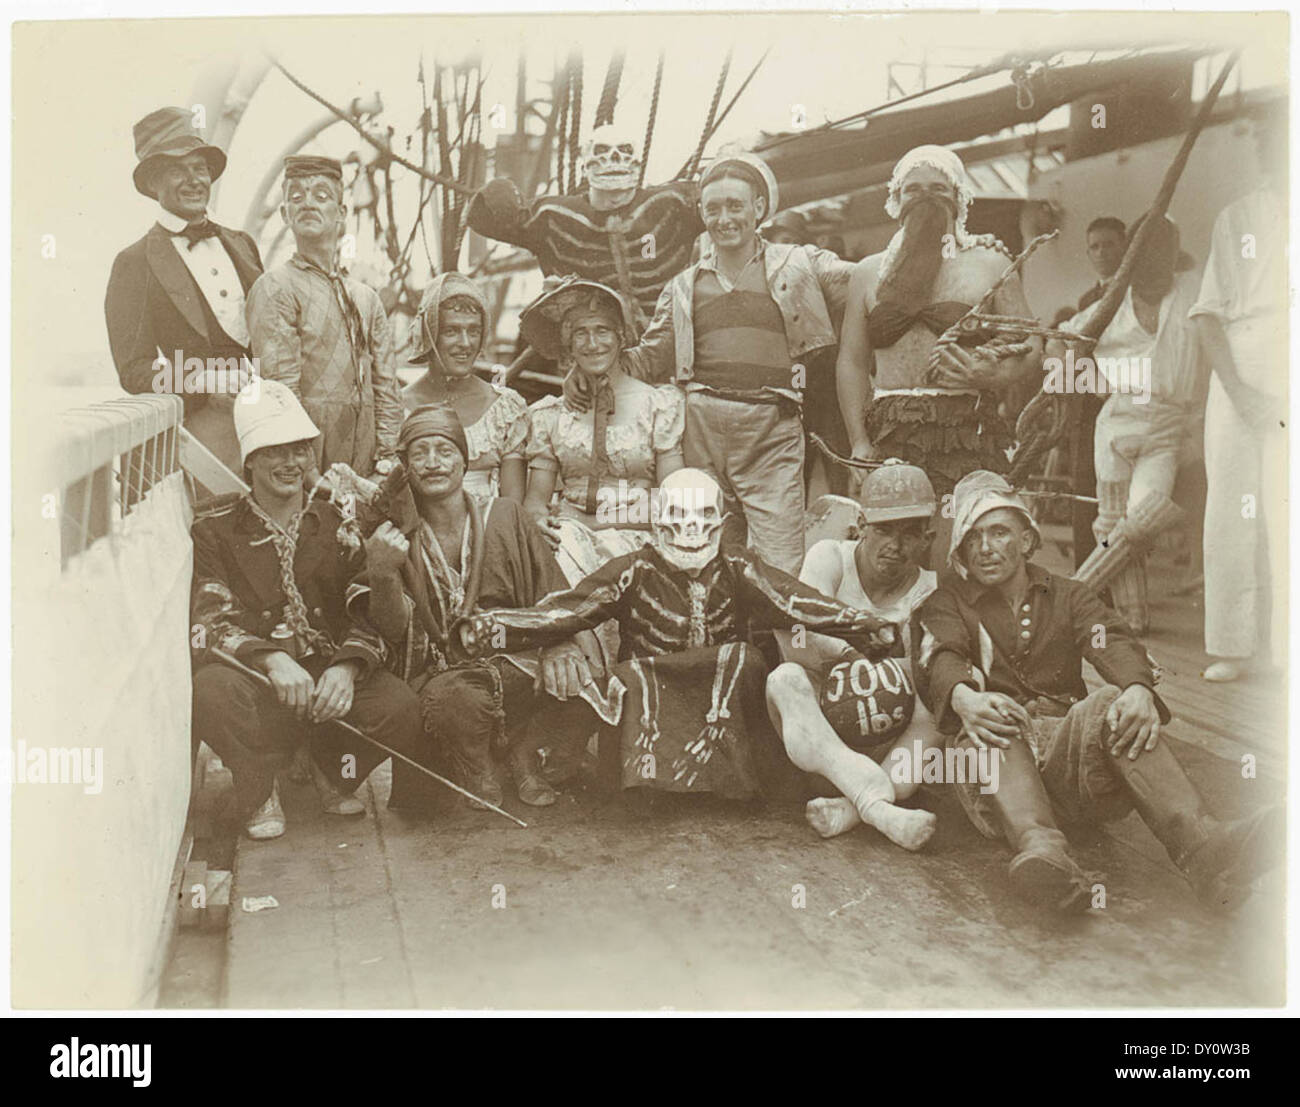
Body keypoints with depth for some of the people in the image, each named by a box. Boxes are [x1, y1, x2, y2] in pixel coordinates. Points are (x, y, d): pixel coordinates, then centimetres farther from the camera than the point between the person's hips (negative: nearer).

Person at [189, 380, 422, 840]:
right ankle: (260, 790, -3)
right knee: (211, 690, -35)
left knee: (400, 707, -27)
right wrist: (272, 660, -27)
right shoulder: (214, 528, 4)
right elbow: (208, 627, -8)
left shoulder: (339, 523, 10)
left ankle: (334, 772, 9)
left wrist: (347, 667, -22)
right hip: (254, 676, -1)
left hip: (332, 676, 2)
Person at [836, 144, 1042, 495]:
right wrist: (860, 443, 1)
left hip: (967, 438, -1)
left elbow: (1030, 347, 8)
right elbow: (851, 361, 13)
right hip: (889, 443, 2)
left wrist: (993, 377, -14)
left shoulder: (989, 264, 13)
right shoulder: (869, 272, 18)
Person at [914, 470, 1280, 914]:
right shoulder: (946, 602, 17)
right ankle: (1039, 845, -61)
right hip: (997, 758, -1)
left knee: (1109, 702, -29)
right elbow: (940, 659, -6)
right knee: (995, 716, -34)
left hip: (1068, 746, 2)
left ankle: (1202, 845, -51)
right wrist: (964, 698, -33)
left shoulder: (1068, 596, 23)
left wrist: (1139, 689, -24)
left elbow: (1112, 642, 1)